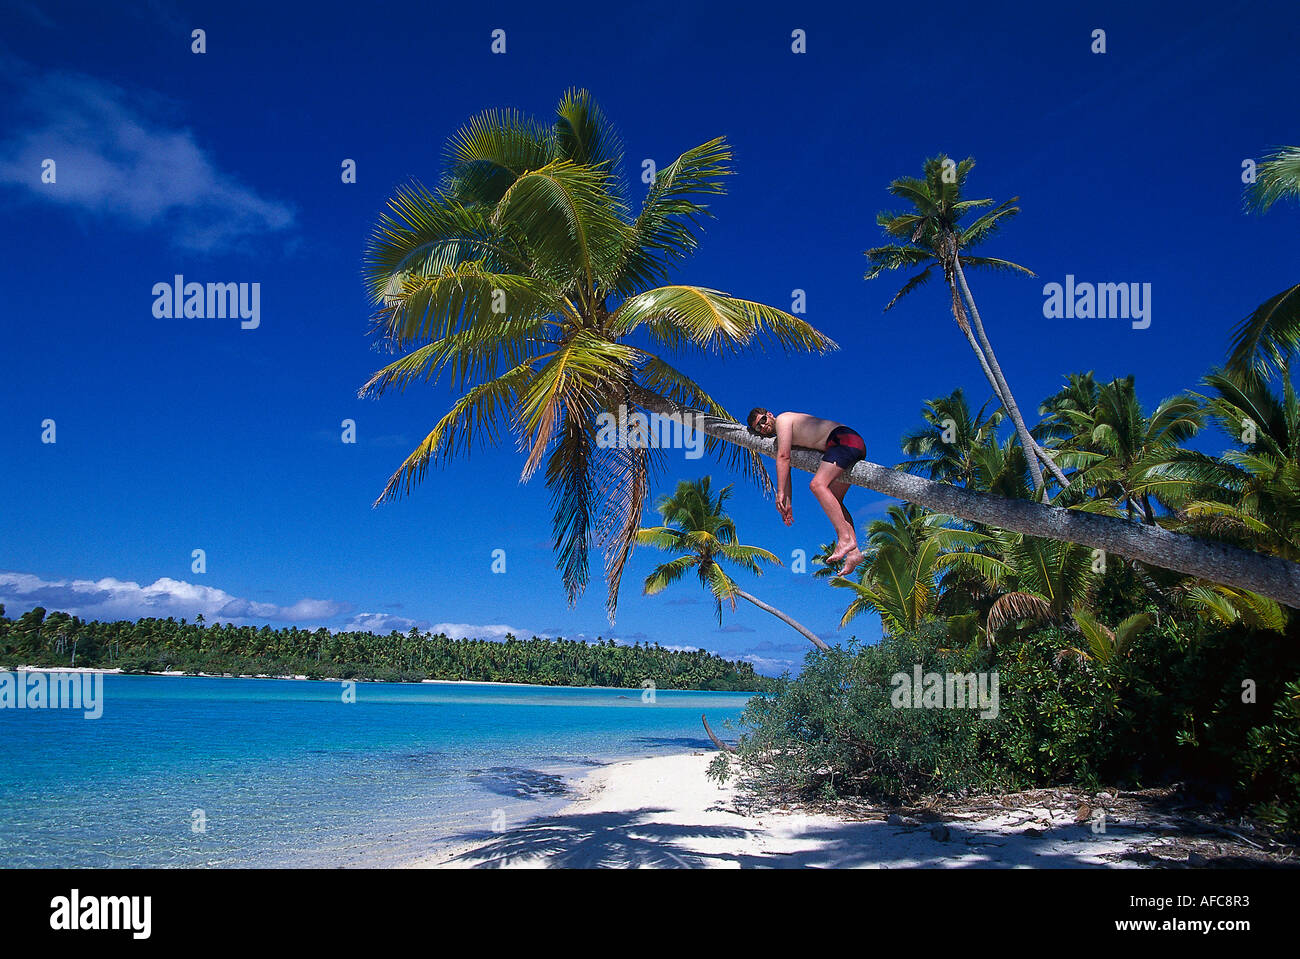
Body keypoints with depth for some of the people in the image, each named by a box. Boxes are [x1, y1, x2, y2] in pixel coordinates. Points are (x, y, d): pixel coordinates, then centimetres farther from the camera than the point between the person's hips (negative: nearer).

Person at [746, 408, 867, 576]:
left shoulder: (782, 419, -1)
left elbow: (783, 457, -11)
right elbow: (785, 471, 29)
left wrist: (780, 493, -13)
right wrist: (787, 503, 24)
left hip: (844, 439, -10)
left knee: (817, 484, -24)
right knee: (834, 501, 7)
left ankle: (845, 537, -35)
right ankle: (854, 552, -6)